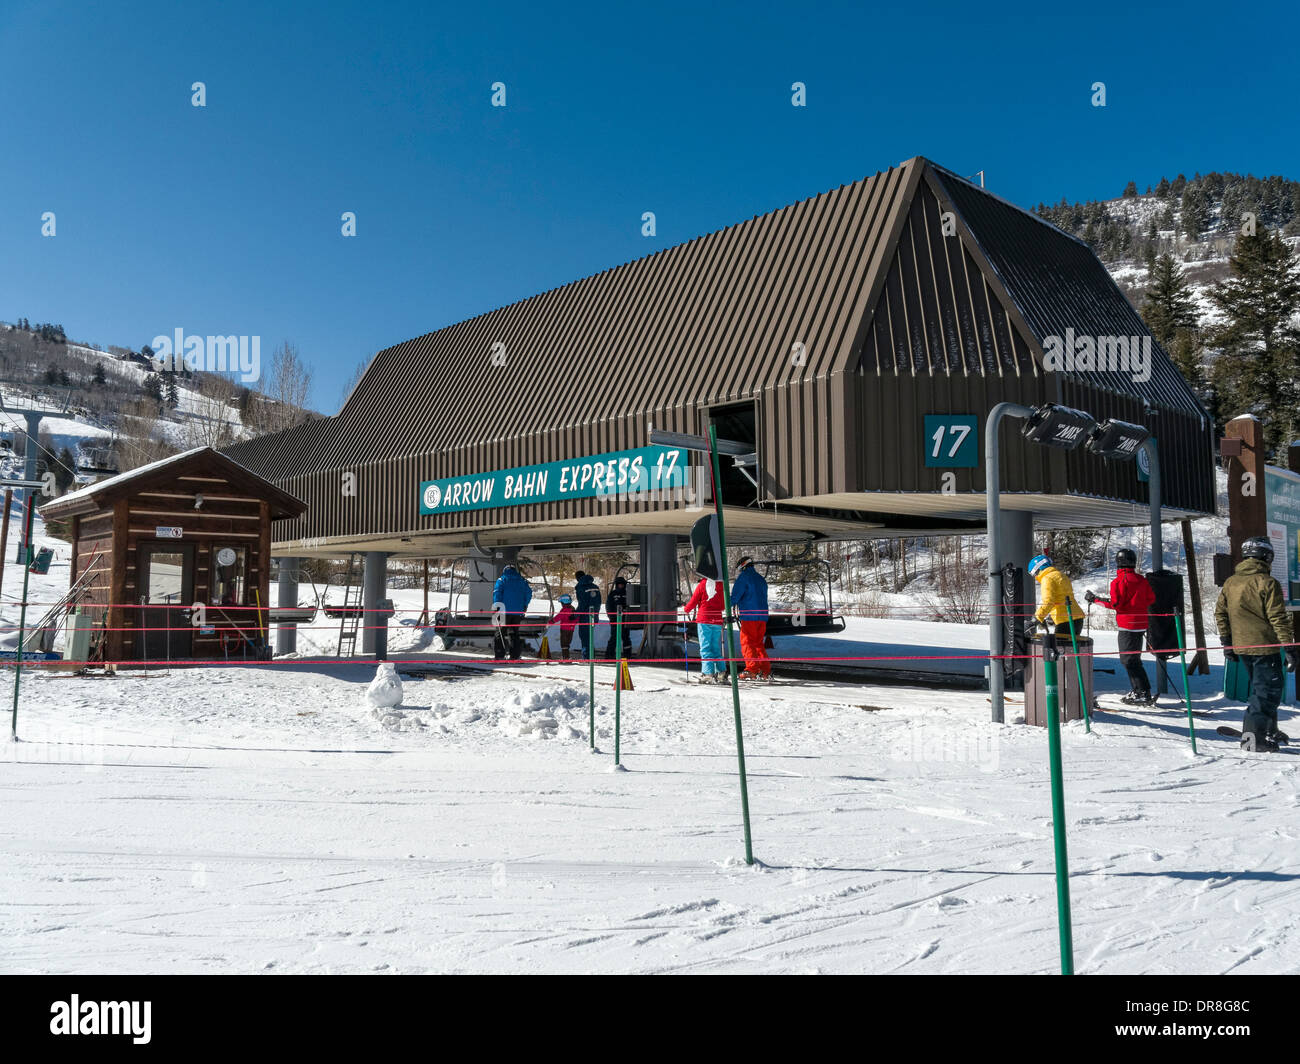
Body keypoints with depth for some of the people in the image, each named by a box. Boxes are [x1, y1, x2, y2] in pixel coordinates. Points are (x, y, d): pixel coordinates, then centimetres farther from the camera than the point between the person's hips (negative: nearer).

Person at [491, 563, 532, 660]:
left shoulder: (502, 580, 5)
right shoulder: (522, 581, 15)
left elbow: (497, 592, -10)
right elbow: (529, 593, 10)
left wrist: (496, 606, -12)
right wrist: (524, 606, 17)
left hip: (505, 611, -4)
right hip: (518, 612, 4)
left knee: (499, 633, 2)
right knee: (514, 633, 13)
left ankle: (499, 656, -8)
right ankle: (515, 656, 6)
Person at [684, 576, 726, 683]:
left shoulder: (702, 584, -5)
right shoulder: (721, 584, 5)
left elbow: (693, 601, 0)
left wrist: (685, 609, 19)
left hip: (704, 619, -4)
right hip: (717, 621, 4)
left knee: (705, 648, -2)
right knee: (716, 649, 13)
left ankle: (708, 673, -10)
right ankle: (721, 672, 8)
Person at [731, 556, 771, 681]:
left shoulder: (744, 577, -3)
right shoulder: (761, 579, 22)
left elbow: (735, 595, -9)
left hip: (749, 616, -7)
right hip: (762, 616, 7)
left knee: (747, 642, -4)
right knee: (758, 643, 12)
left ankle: (752, 670, -12)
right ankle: (766, 670, 7)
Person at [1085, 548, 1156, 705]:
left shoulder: (1118, 582, -13)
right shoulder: (1142, 580, 8)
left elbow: (1115, 603, -17)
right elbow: (1151, 598, 12)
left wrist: (1095, 599, -9)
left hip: (1127, 625, -8)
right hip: (1141, 625, 8)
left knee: (1129, 660, -4)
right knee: (1133, 659, 17)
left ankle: (1144, 694, -7)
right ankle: (1137, 692, 20)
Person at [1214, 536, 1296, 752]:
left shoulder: (1230, 582, 7)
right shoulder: (1267, 583, -12)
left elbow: (1220, 614, 10)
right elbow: (1278, 619, -14)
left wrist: (1226, 643, 17)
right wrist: (1289, 649, -10)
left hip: (1240, 647, 6)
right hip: (1264, 647, -6)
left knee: (1259, 688, 20)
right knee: (1268, 690, -2)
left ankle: (1268, 730, 27)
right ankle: (1255, 734, -12)